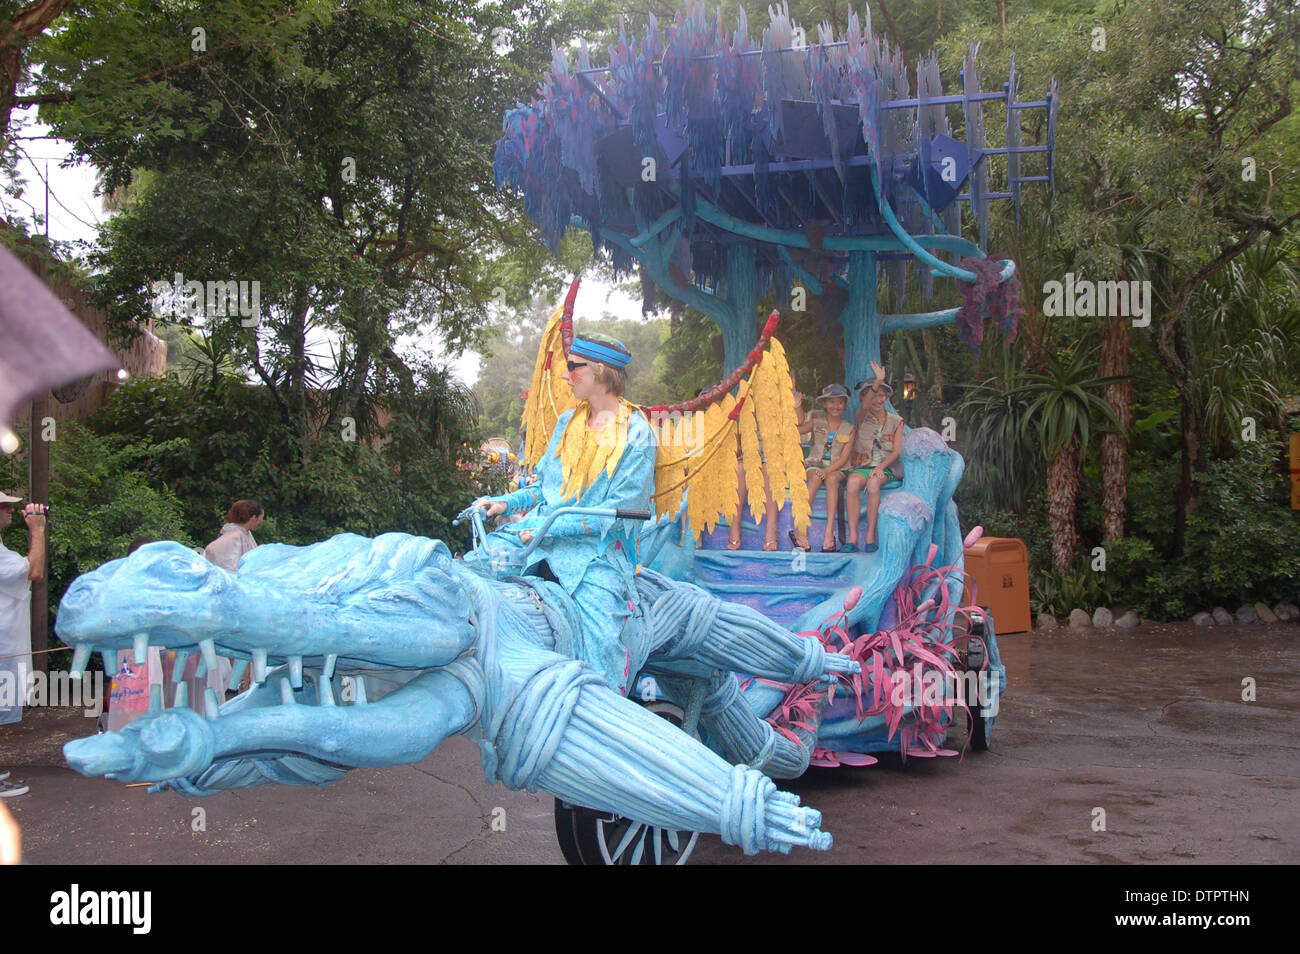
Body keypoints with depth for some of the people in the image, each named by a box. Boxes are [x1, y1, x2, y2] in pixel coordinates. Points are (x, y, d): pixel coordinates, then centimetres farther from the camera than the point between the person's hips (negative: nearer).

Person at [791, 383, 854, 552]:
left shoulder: (849, 429, 8)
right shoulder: (816, 421, 10)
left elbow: (844, 457, -1)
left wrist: (827, 470, -17)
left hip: (836, 468, 0)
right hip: (815, 464, 0)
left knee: (832, 478, -34)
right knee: (815, 477, -34)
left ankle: (829, 533, -42)